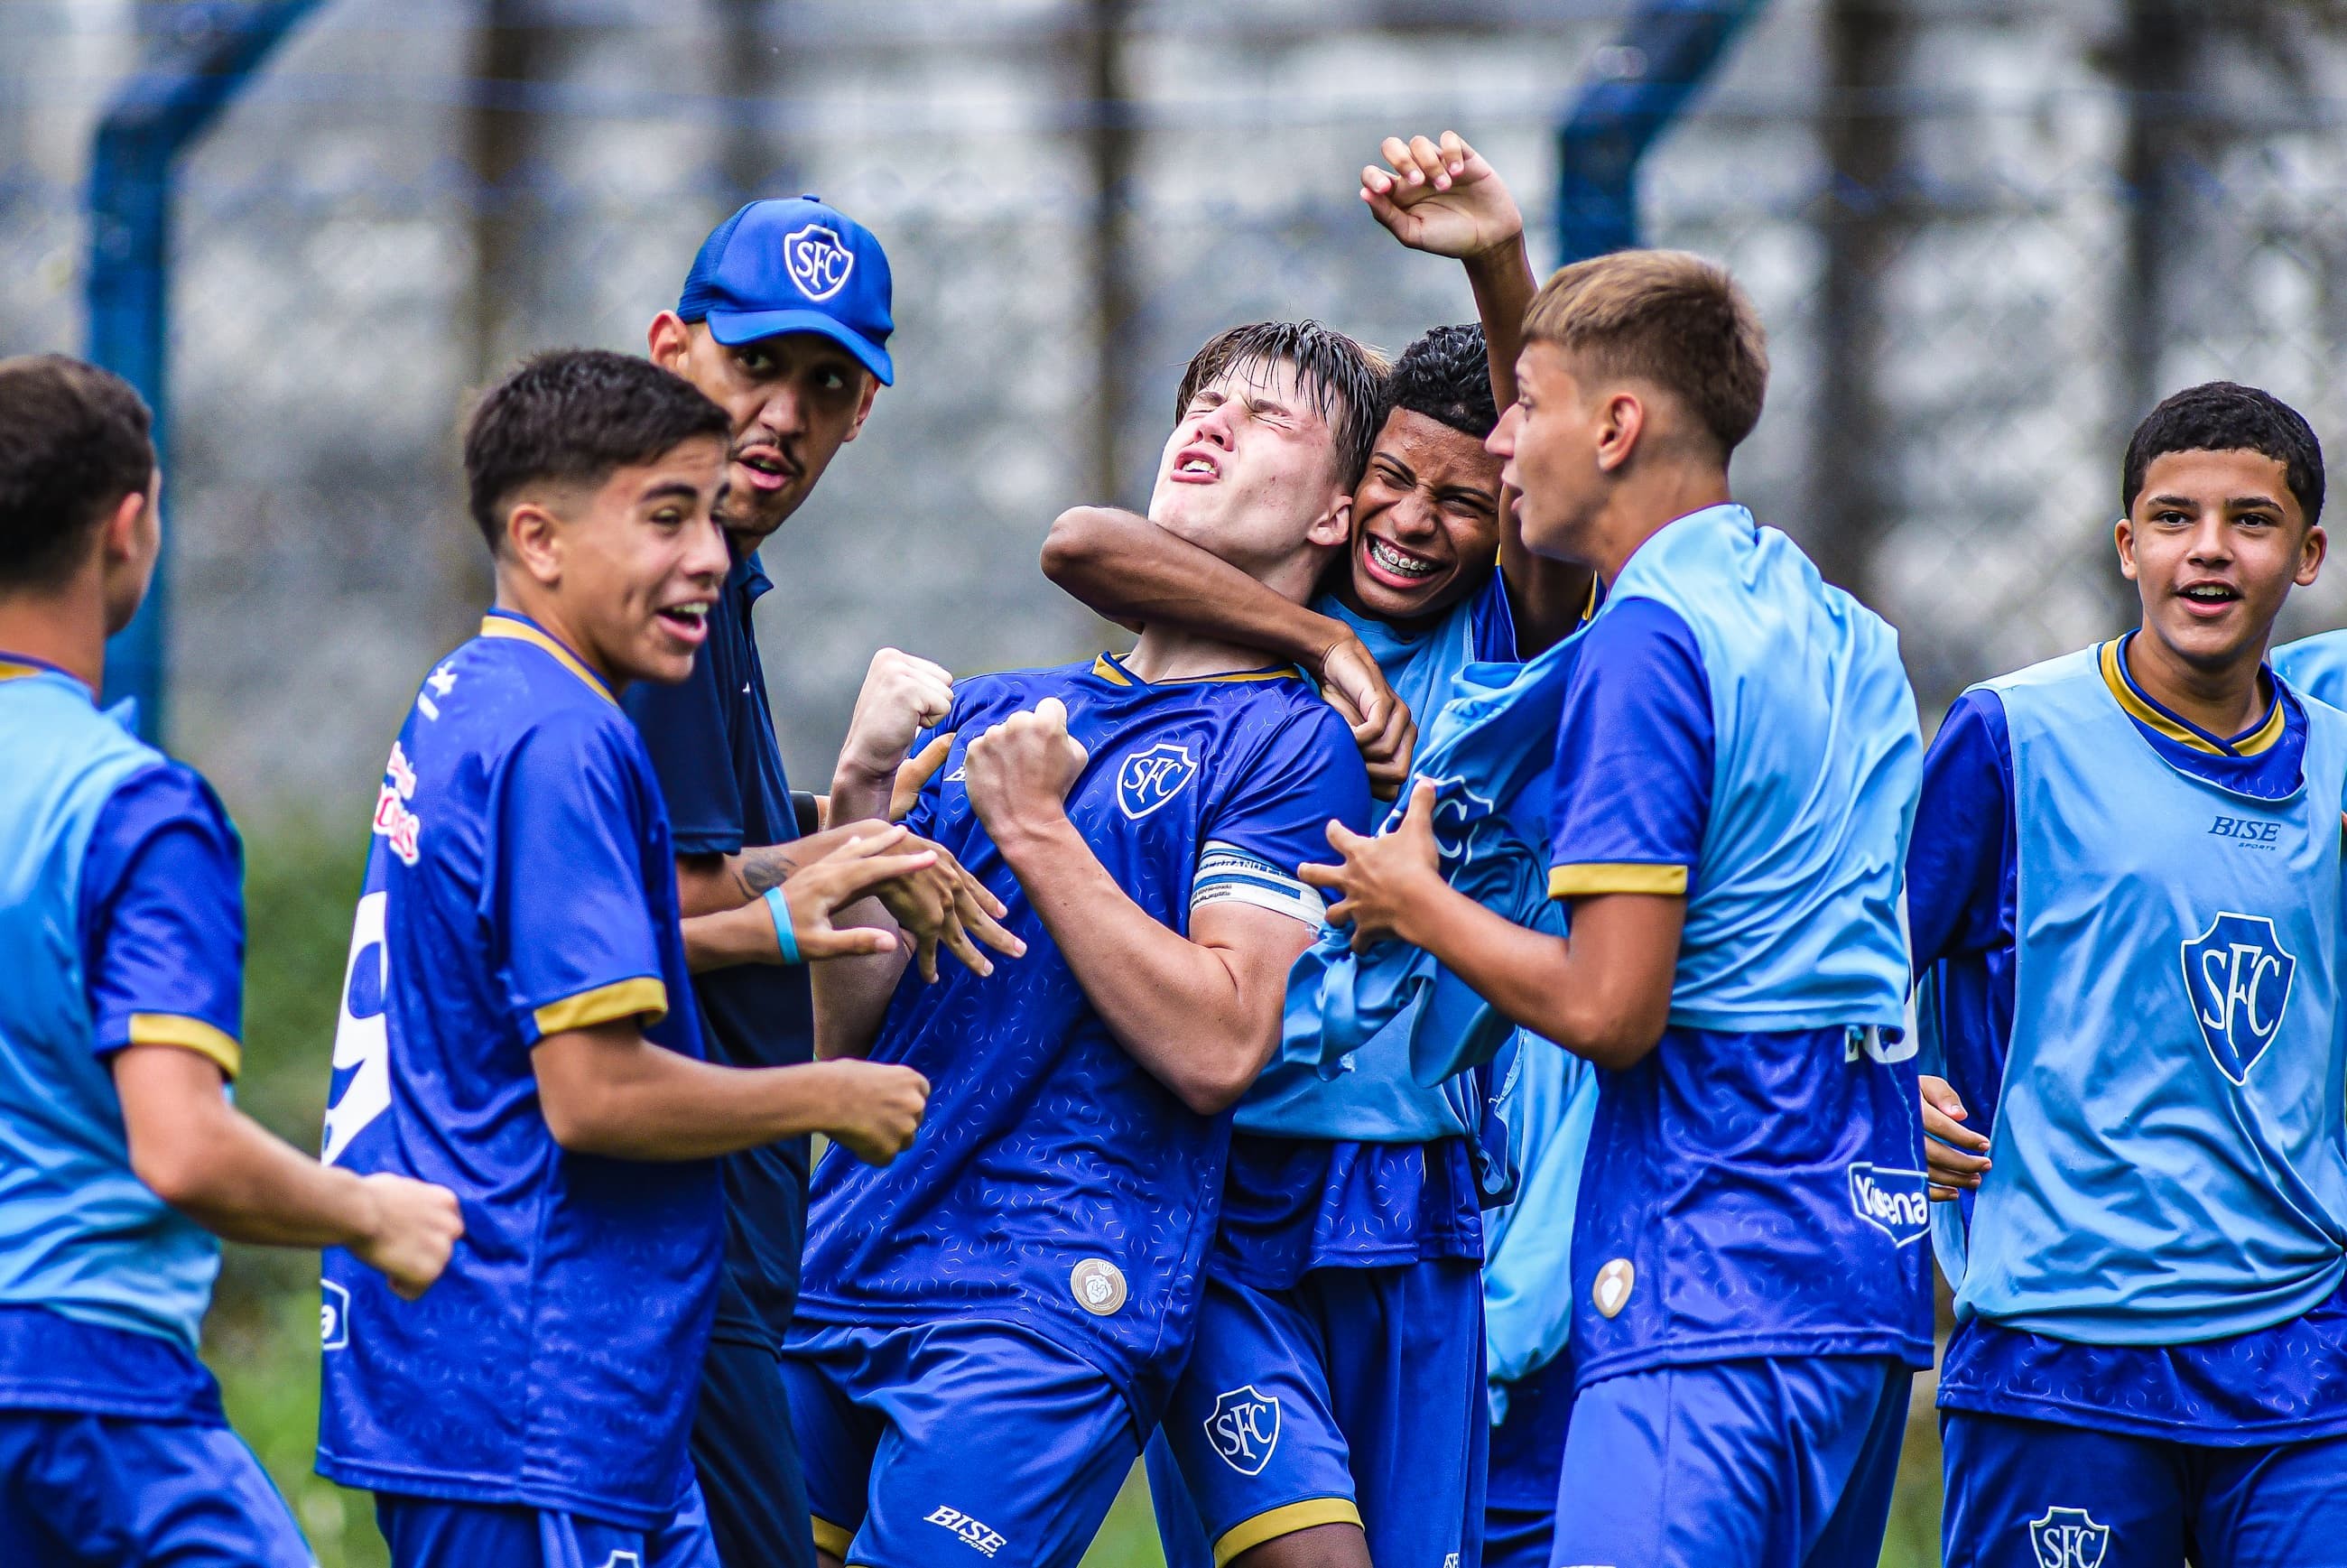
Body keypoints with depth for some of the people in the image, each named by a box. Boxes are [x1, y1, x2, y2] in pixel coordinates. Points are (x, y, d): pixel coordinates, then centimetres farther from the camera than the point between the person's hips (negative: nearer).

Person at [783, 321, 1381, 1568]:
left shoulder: (1291, 744, -1)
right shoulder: (995, 711, 17)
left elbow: (1219, 1047, -13)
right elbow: (847, 1034, 12)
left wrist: (1036, 829, -10)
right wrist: (860, 799, -4)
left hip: (1047, 1312, -6)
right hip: (841, 1275, 6)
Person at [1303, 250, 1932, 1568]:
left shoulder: (1649, 637, -10)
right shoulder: (1847, 632, 18)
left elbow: (1606, 1008, -14)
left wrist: (1419, 906, 2)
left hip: (1713, 1277, -10)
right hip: (1875, 1259, 10)